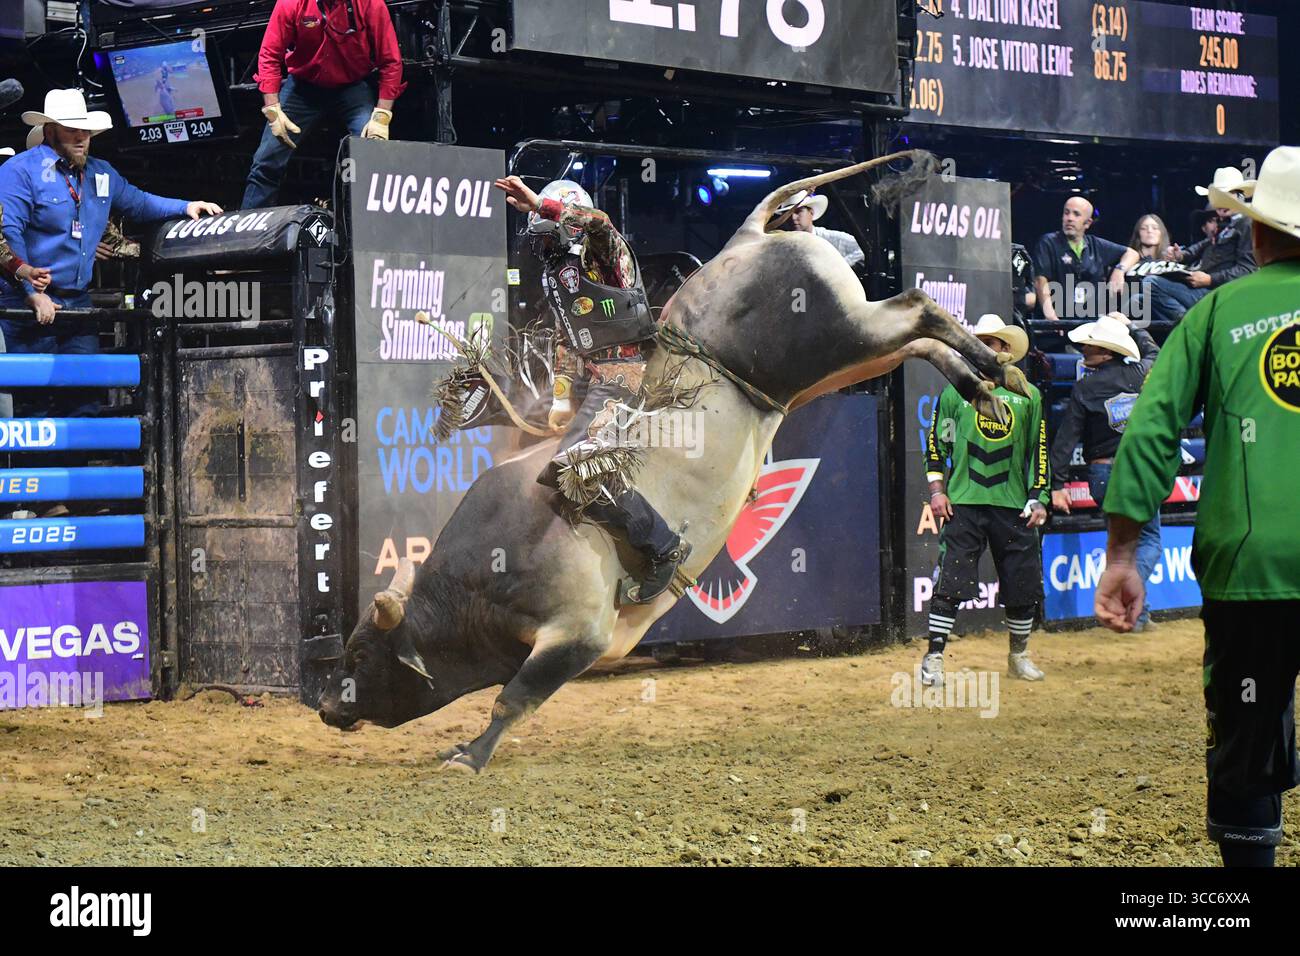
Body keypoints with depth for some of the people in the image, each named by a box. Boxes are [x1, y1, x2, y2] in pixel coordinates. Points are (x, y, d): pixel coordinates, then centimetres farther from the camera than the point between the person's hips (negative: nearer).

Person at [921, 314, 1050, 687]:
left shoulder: (1028, 395, 10)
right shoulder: (955, 393, 7)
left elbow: (1039, 449, 12)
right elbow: (936, 443, 7)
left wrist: (1039, 499, 5)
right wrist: (937, 490, -3)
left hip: (1013, 506, 2)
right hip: (963, 503, -2)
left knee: (1023, 585, 5)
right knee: (950, 582, -8)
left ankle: (1019, 655, 23)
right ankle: (933, 658, -5)